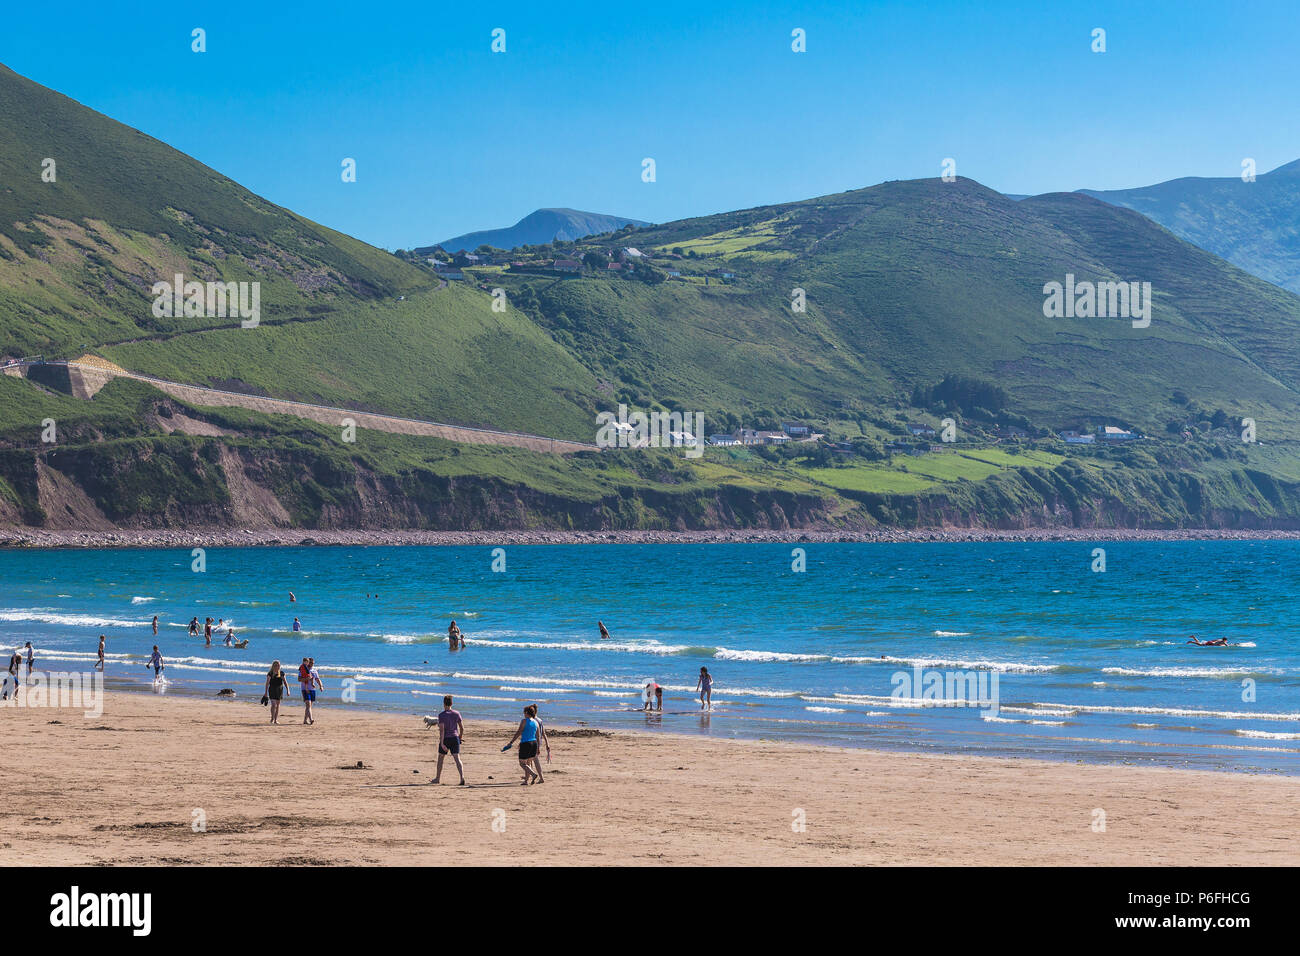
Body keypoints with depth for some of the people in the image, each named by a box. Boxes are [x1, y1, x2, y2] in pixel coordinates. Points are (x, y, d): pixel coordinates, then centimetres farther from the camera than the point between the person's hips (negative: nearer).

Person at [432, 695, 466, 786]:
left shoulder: (441, 715, -11)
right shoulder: (456, 713, 1)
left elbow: (441, 730, -18)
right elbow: (462, 728, 5)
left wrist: (441, 743, -20)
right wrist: (460, 737, 21)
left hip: (445, 739, -3)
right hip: (455, 738, 3)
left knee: (440, 758, 16)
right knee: (457, 758, -4)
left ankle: (438, 778, 28)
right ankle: (462, 777, -23)